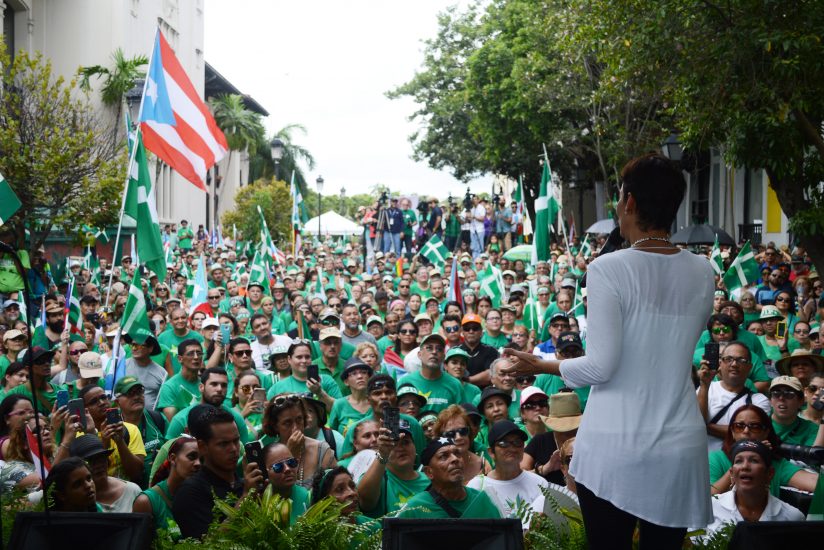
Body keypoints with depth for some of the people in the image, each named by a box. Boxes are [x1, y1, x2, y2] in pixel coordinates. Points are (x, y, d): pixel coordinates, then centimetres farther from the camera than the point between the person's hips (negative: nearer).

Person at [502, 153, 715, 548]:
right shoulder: (703, 274, 2)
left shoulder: (608, 270, -12)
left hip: (615, 446, -4)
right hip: (680, 447, 4)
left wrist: (540, 366, 2)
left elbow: (600, 367, -13)